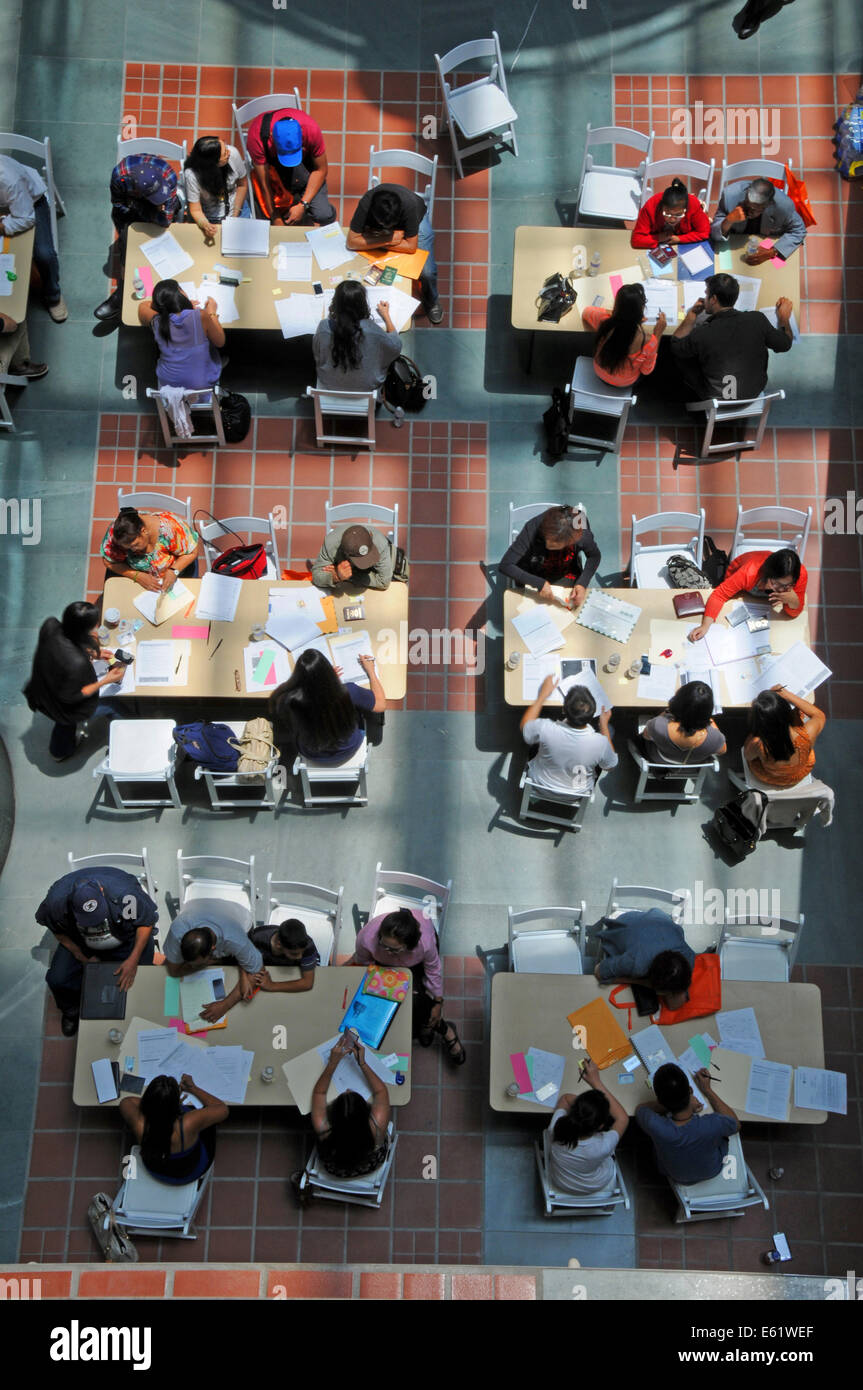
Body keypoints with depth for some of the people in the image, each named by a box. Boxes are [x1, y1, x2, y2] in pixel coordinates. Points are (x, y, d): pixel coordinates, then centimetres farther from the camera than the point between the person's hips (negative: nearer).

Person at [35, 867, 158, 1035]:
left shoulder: (125, 893, -40)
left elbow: (147, 922, -20)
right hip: (79, 941, 2)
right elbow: (57, 930, -9)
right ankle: (71, 1011, 21)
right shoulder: (56, 901, -34)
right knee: (57, 980, -14)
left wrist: (133, 960, -26)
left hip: (127, 939, -1)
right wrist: (82, 957, -12)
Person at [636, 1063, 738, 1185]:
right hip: (711, 1172, 0)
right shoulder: (713, 1124, -43)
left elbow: (640, 1108, -14)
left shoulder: (655, 1127, -41)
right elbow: (736, 1124, -16)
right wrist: (708, 1090, -10)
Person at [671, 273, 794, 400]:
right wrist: (784, 318, 18)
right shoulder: (756, 320, -16)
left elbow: (676, 345, -3)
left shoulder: (701, 334, -24)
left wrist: (692, 314, 5)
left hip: (714, 399, -4)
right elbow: (784, 344, 0)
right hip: (755, 394, 4)